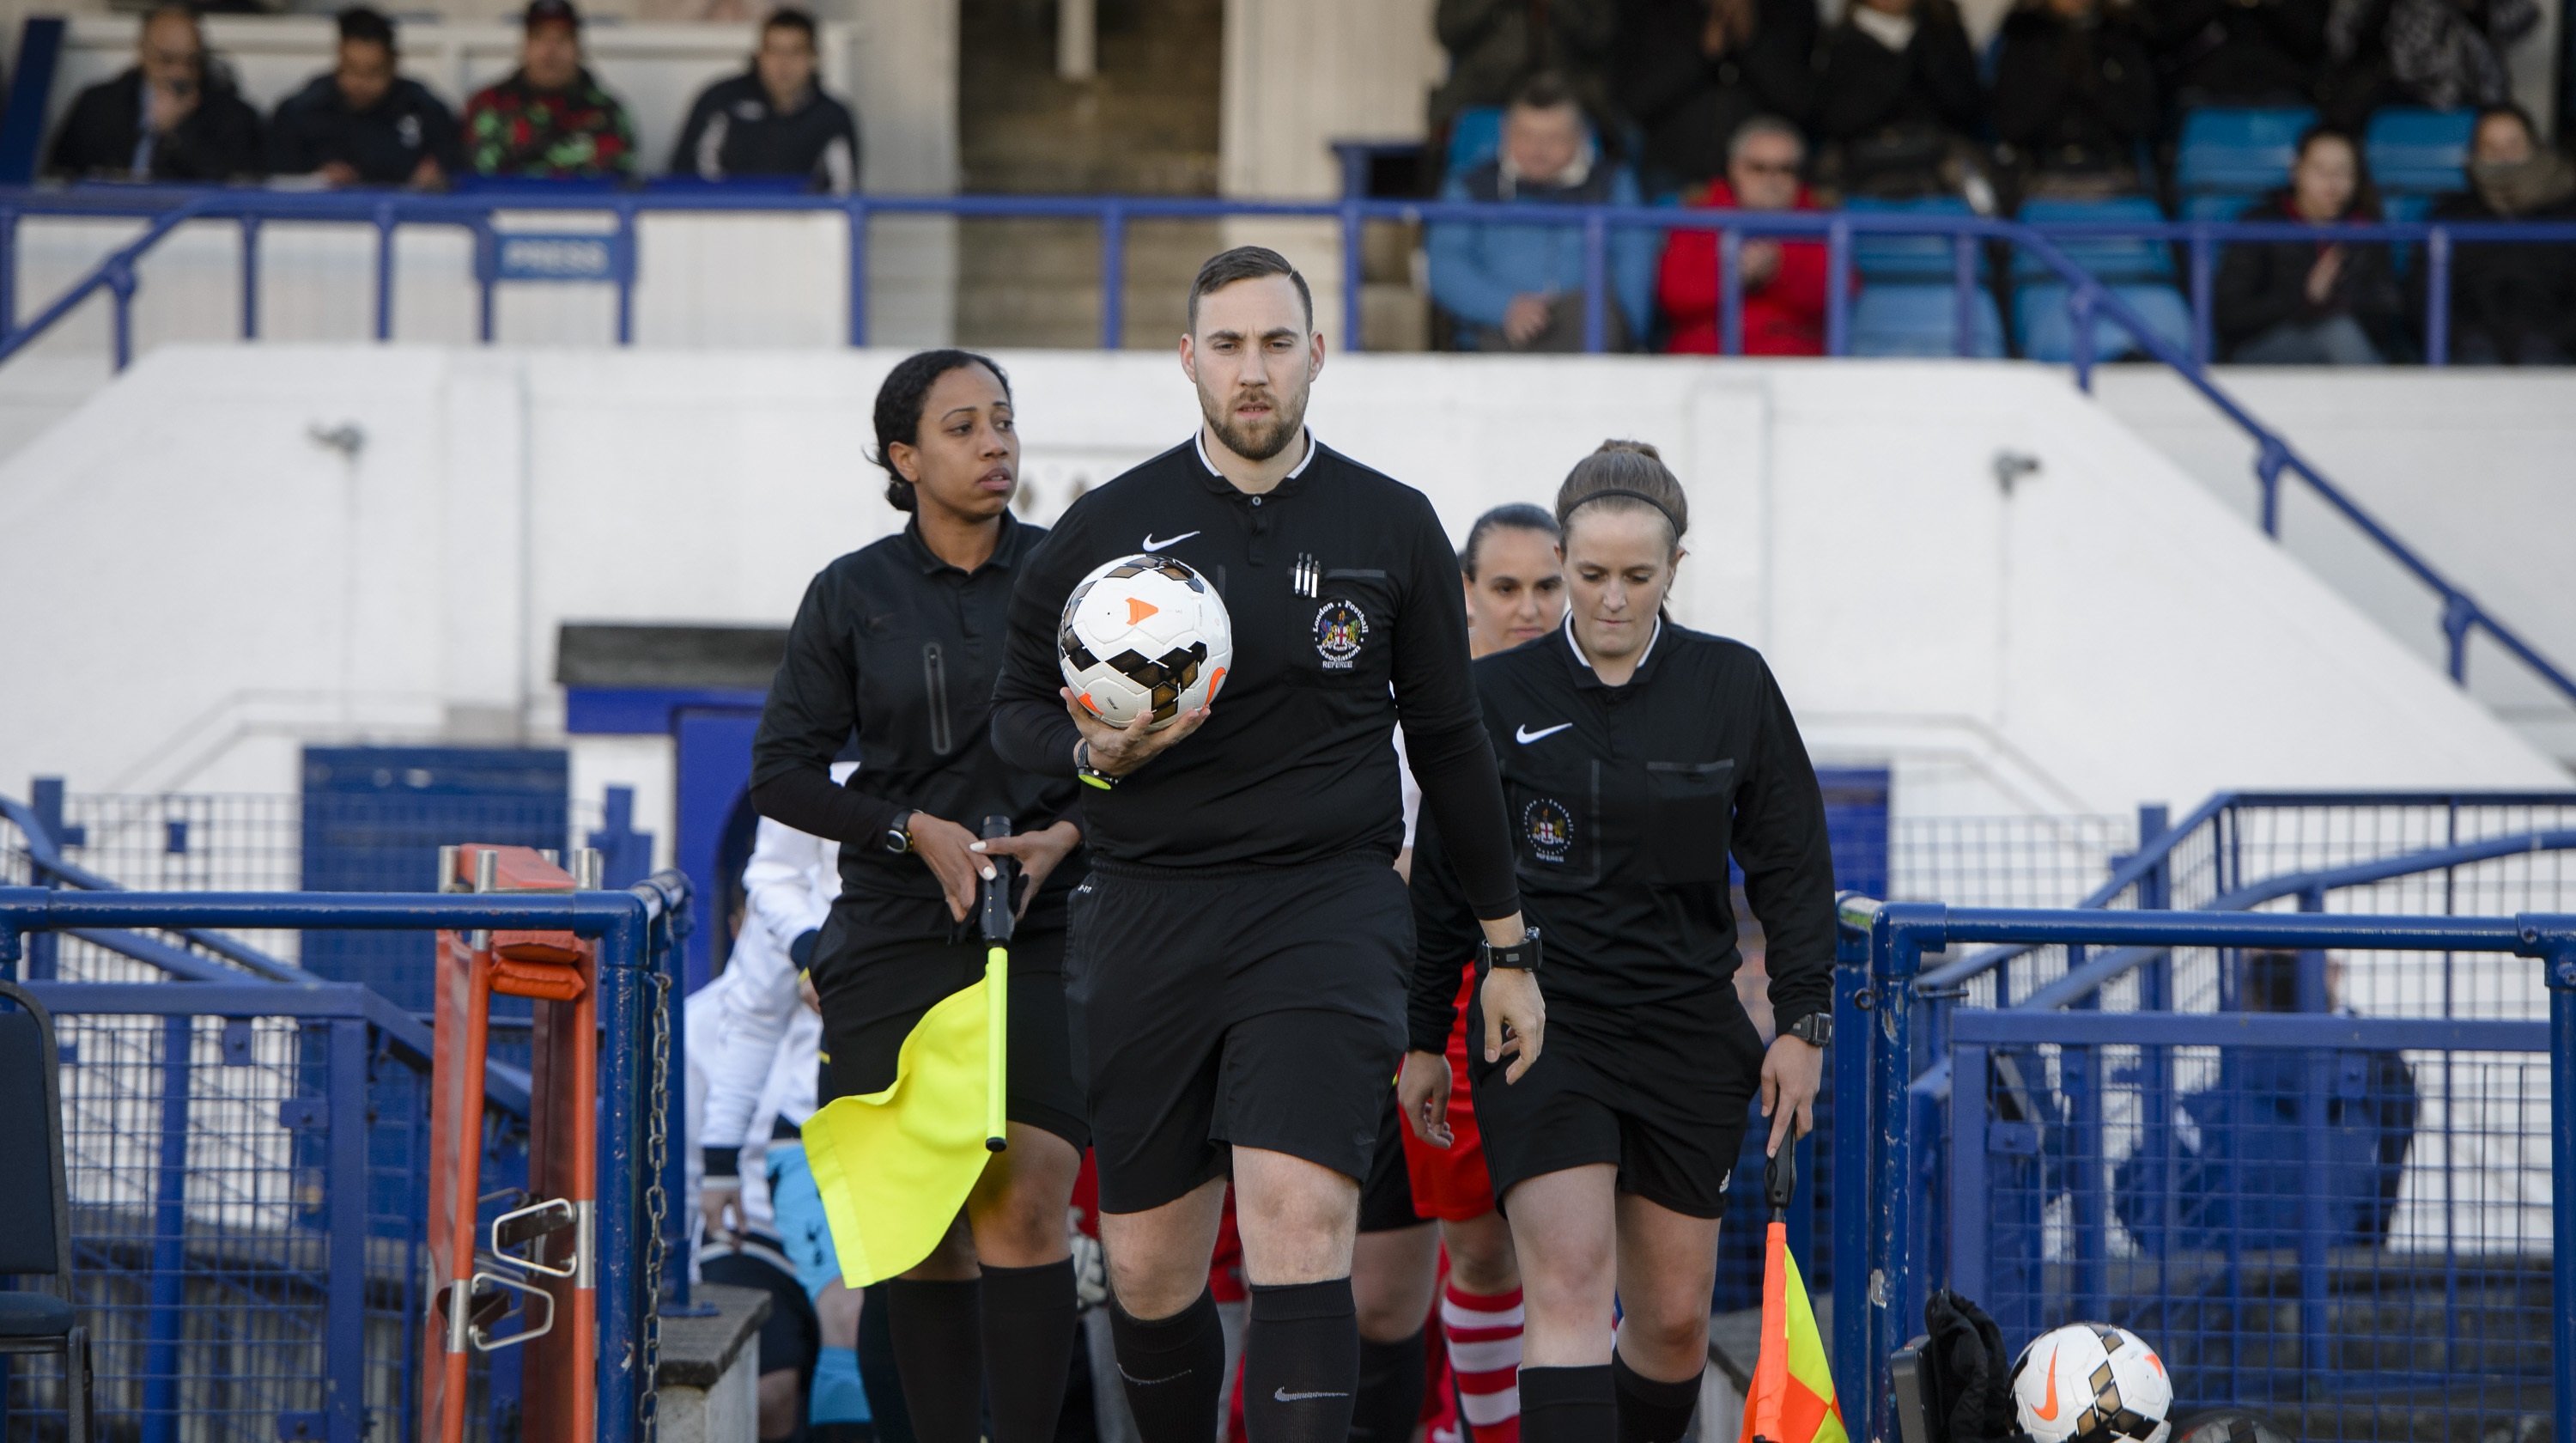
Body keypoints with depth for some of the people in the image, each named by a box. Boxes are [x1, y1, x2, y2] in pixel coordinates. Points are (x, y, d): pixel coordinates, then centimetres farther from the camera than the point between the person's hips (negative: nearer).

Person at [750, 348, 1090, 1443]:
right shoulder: (851, 595, 6)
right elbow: (782, 770, 5)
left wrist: (1068, 834, -8)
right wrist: (915, 831, -8)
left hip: (1049, 933, -1)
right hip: (895, 933, 1)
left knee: (1027, 1205, -14)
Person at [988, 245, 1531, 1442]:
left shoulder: (1391, 527, 7)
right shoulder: (1110, 526, 5)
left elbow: (1449, 744, 15)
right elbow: (1016, 705, 14)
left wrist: (1507, 946, 17)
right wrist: (1092, 753, -10)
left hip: (1328, 905, -2)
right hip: (1149, 915, 2)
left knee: (1299, 1221, -21)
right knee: (1149, 1273, 5)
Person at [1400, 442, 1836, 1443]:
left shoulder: (1733, 687, 3)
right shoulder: (1497, 696, 1)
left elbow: (1792, 867, 9)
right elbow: (1441, 881, 8)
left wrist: (1803, 1022, 3)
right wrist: (1423, 1038, 8)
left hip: (1689, 1033, 2)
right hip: (1539, 1024, -2)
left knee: (1675, 1315, 6)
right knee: (1570, 1279, -18)